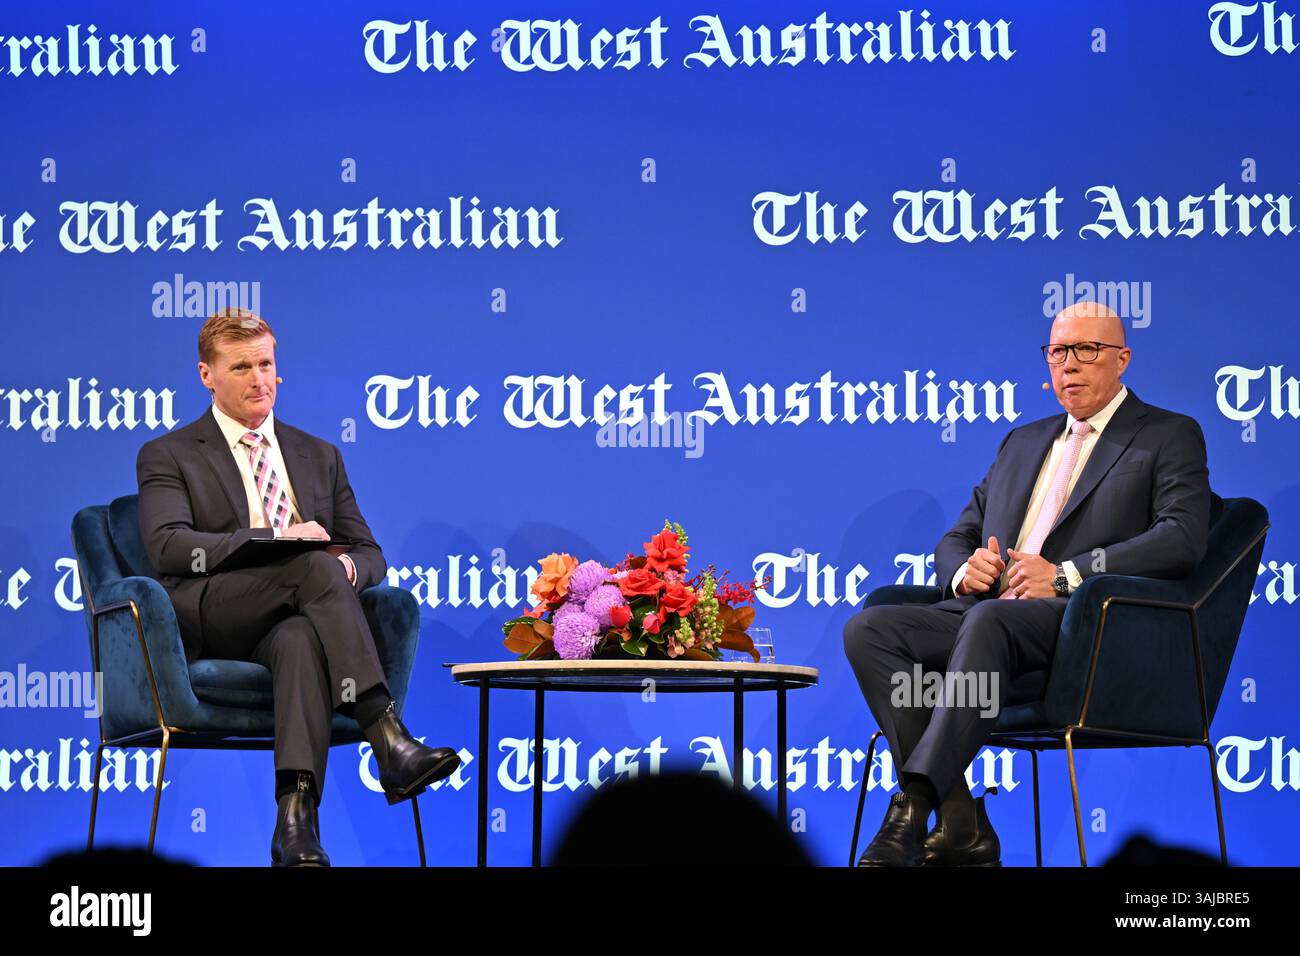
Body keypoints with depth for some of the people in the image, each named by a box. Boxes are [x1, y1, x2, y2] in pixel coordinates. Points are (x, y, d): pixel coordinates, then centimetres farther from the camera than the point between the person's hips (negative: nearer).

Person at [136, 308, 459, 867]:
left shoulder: (319, 457, 26)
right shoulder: (168, 457, 13)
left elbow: (369, 554, 22)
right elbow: (166, 545, -5)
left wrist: (347, 565, -6)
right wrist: (274, 540, -17)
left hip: (292, 623, 3)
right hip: (207, 621, -3)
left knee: (301, 640, -38)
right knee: (314, 568, -33)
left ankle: (295, 821, -53)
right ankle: (387, 741, -44)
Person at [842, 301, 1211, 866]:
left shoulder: (1169, 437, 11)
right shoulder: (1023, 442, 30)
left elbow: (1183, 539, -6)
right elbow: (956, 538, 29)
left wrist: (1065, 575, -14)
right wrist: (965, 570, 1)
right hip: (987, 612, 6)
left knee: (989, 621, -38)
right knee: (870, 629, -21)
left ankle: (912, 809, -44)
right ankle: (959, 823, -29)